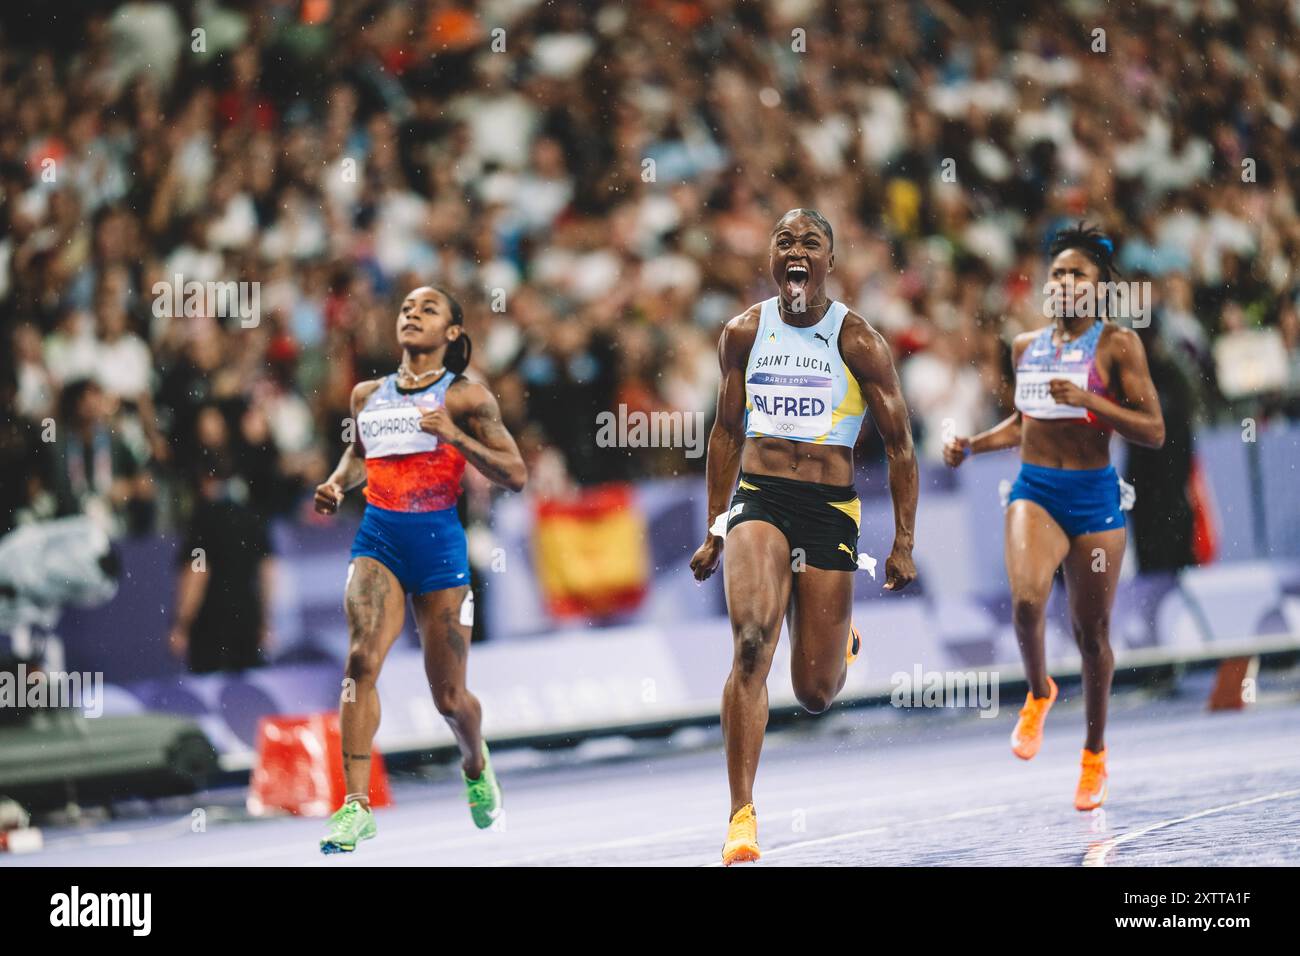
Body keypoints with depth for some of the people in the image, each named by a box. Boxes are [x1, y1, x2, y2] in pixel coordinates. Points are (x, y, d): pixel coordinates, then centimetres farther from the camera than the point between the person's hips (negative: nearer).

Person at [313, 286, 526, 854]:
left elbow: (515, 476, -5)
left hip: (438, 540, -2)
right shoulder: (368, 396, 11)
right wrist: (337, 484, 11)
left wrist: (454, 436, -17)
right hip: (379, 537, 2)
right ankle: (357, 804, -24)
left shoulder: (465, 397, -1)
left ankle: (475, 763, 42)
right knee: (362, 659, -23)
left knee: (448, 697, 6)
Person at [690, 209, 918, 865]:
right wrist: (714, 531, 16)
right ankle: (742, 816, -23)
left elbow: (900, 447, 3)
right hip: (758, 498, 1)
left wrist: (903, 545, -2)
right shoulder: (744, 334, 6)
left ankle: (843, 646, 44)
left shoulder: (858, 342, -2)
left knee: (815, 693, 4)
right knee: (751, 644, -25)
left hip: (830, 509, -1)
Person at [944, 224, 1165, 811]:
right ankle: (1038, 693, 5)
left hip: (1094, 497, -2)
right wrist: (972, 447, 10)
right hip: (1034, 491, 2)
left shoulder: (1118, 345, -4)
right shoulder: (1027, 347, 10)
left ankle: (1094, 753, 26)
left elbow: (1153, 432, -9)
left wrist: (1089, 400, -20)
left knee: (1091, 631, 6)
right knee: (1026, 598, -25)